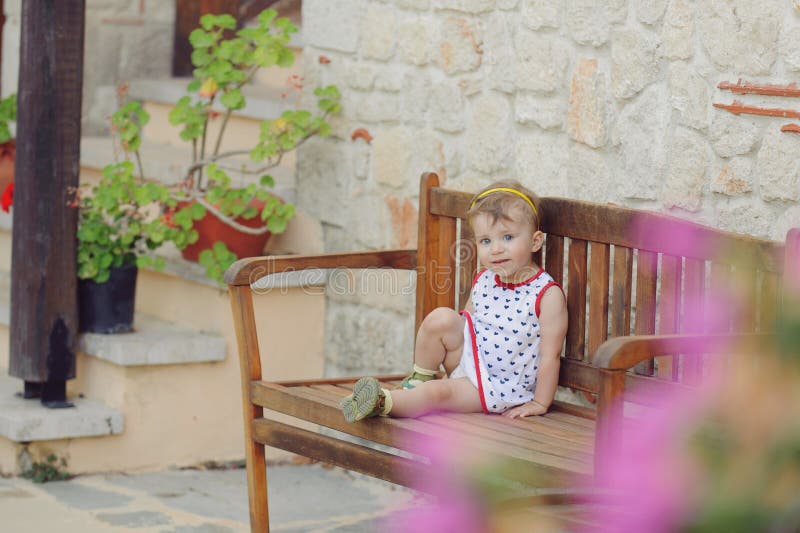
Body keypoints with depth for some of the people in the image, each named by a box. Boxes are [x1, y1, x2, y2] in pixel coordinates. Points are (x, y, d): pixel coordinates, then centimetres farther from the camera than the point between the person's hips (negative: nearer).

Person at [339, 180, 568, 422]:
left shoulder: (548, 295, -19)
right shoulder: (482, 281, 0)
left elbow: (550, 356, -17)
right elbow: (465, 320, 15)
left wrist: (539, 404, -17)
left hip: (500, 384, -6)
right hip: (469, 358, 6)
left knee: (438, 392, -25)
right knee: (440, 318, -16)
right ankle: (420, 381, 2)